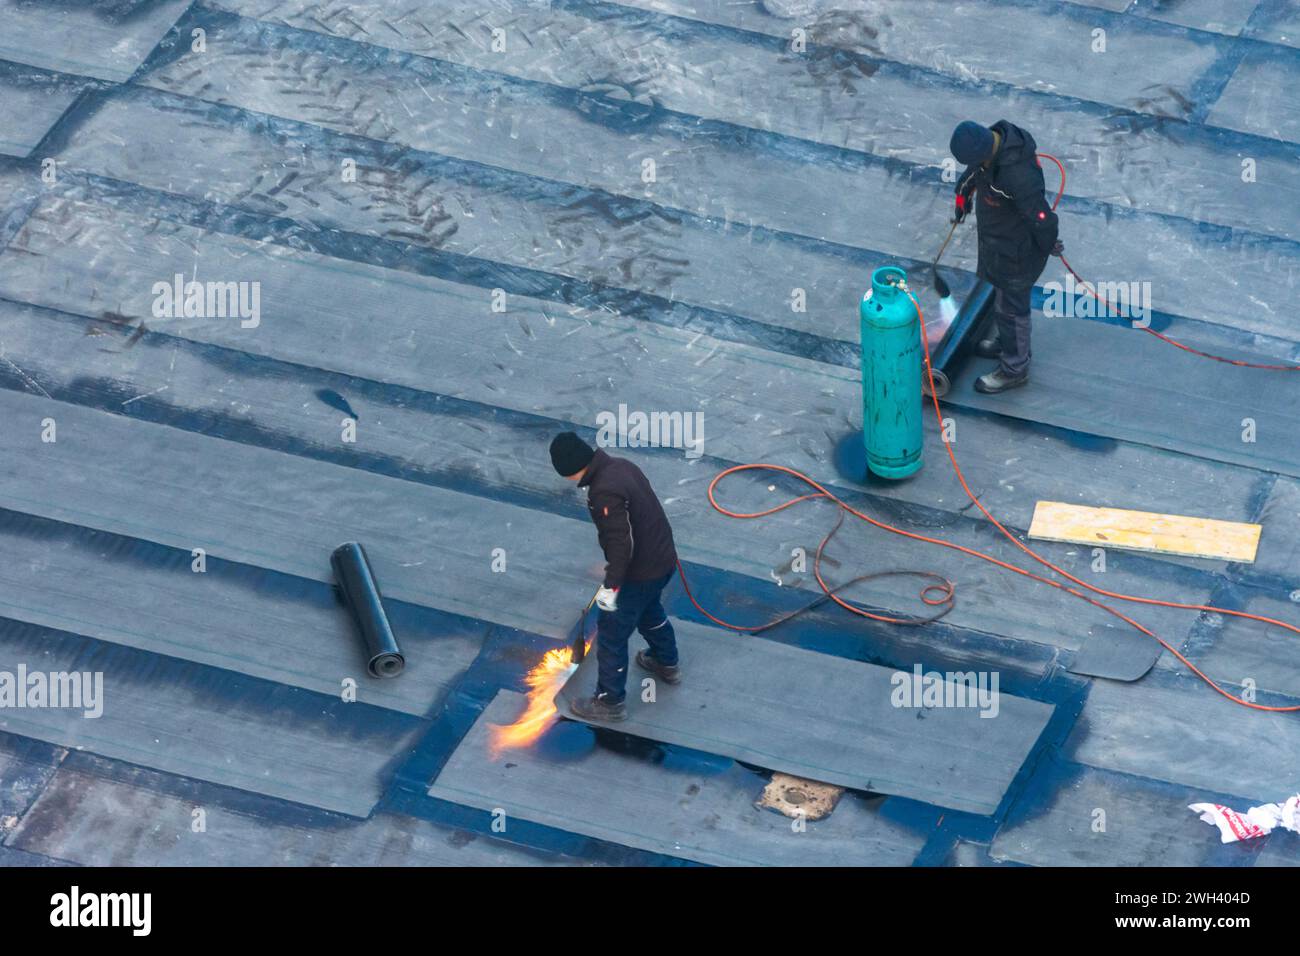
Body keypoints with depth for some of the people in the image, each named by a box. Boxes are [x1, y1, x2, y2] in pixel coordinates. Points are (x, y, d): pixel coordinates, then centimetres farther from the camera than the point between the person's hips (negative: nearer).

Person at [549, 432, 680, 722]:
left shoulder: (605, 493, -30)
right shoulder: (621, 466, 0)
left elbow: (621, 543, -30)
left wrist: (611, 585, -23)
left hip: (640, 573, -9)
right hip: (664, 559, 9)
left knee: (611, 635, 6)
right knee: (649, 610, 36)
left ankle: (610, 701, 19)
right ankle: (667, 663, 56)